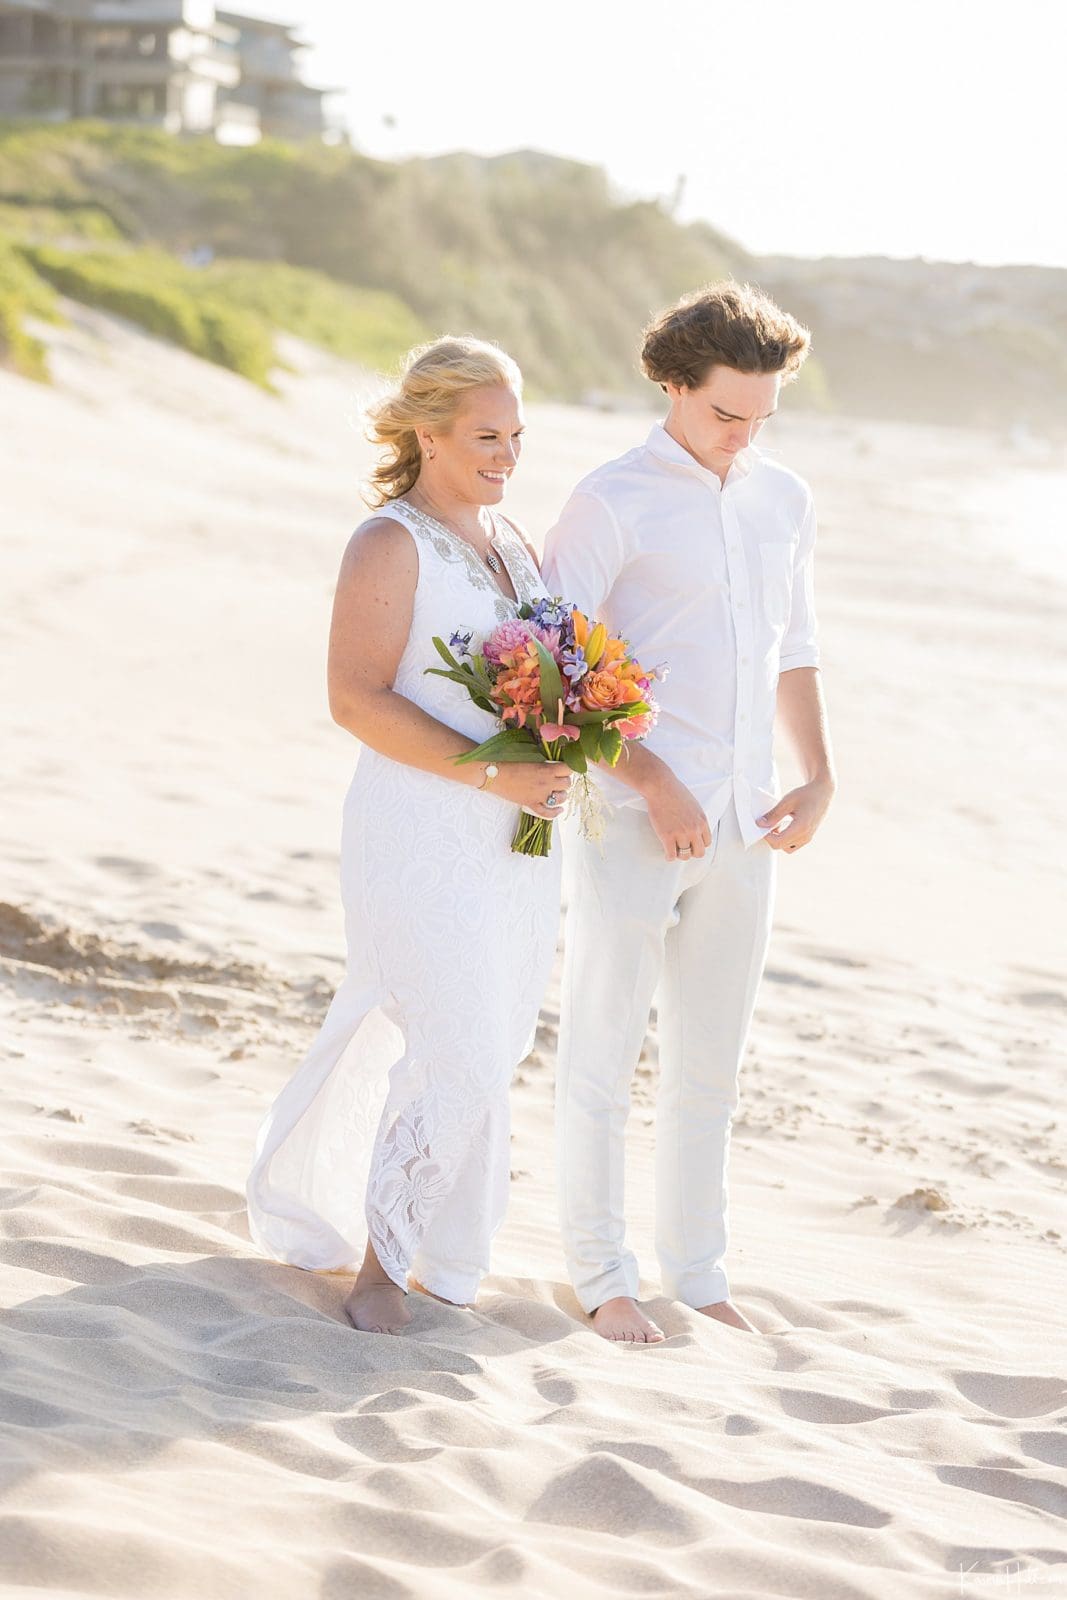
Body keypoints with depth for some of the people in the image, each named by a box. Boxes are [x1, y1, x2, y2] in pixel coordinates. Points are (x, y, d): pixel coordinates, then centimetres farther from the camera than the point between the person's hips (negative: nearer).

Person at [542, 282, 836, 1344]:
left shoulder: (784, 501, 11)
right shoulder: (612, 503, -8)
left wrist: (818, 780, 9)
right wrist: (654, 783, -16)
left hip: (742, 822, 6)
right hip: (631, 820, -6)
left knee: (710, 1058, 11)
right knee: (604, 1048, 2)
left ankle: (695, 1269, 22)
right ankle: (601, 1274, 12)